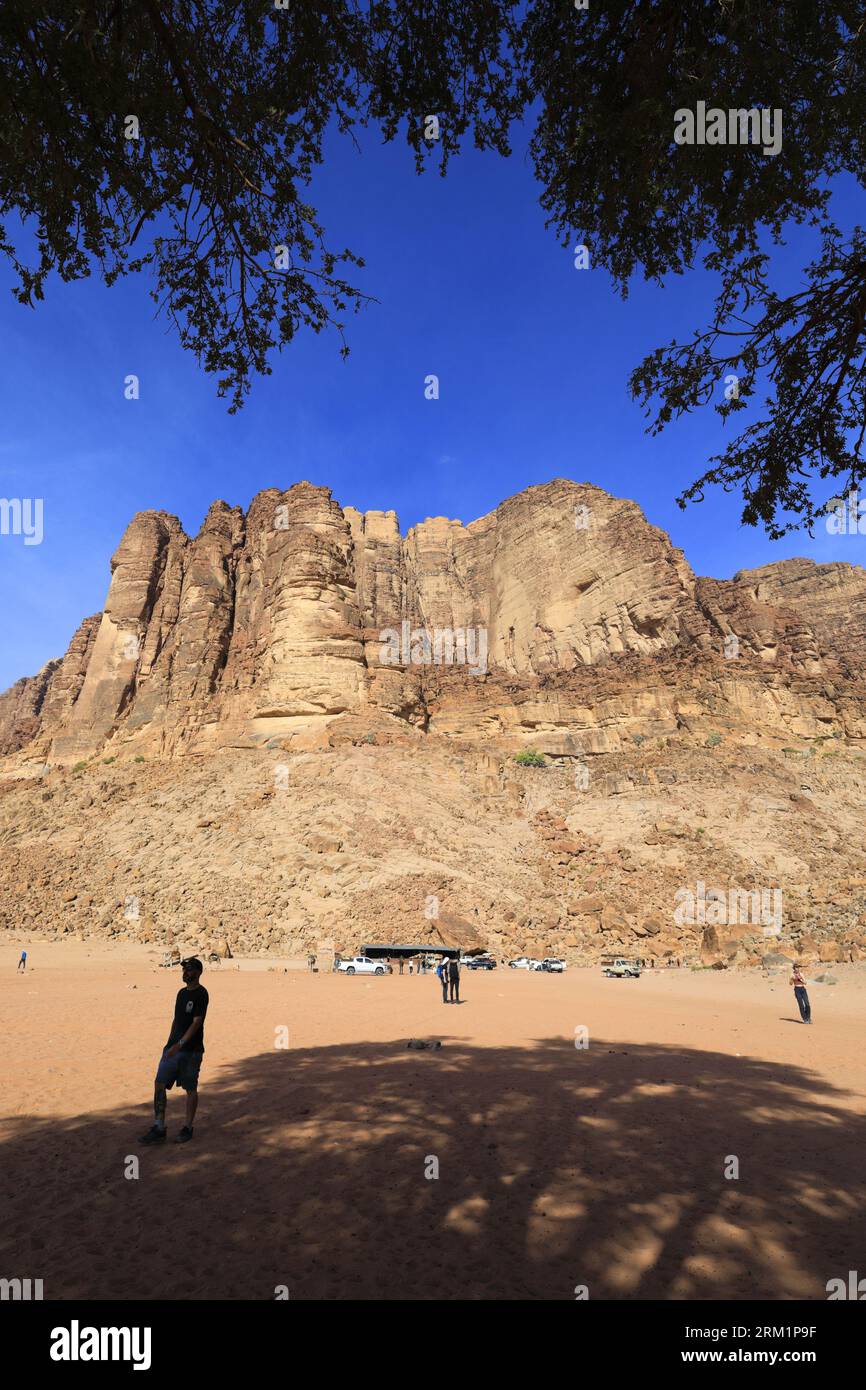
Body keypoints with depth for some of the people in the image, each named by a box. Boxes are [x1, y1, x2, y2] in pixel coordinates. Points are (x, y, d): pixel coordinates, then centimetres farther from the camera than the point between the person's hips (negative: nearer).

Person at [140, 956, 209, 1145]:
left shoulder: (201, 994, -14)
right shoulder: (182, 992, 12)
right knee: (159, 1084, 4)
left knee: (190, 1089, 4)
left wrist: (179, 1044, -24)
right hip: (173, 1047, 8)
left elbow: (196, 1023, -19)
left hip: (190, 1050, -8)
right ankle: (158, 1129, 12)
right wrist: (169, 1044, 17)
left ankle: (188, 1129, 17)